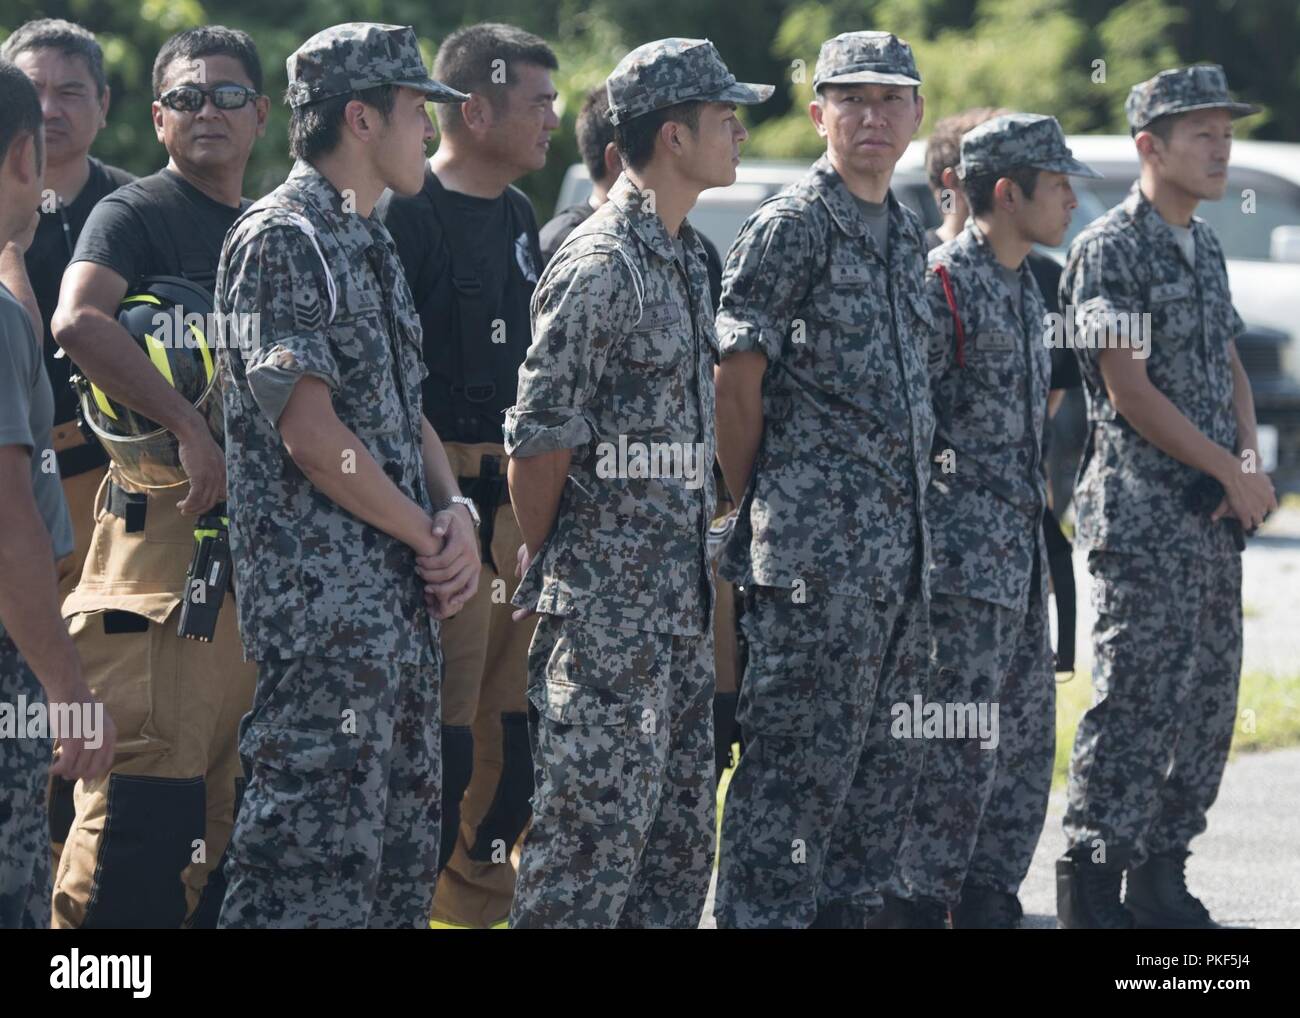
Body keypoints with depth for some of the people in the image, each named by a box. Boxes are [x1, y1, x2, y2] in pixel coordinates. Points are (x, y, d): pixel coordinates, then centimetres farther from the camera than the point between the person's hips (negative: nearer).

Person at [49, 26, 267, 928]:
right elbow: (79, 321, -25)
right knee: (145, 784, -13)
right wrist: (192, 429, -28)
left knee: (233, 780, 11)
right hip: (164, 522, -8)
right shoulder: (137, 213, -5)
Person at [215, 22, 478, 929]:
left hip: (399, 600, 10)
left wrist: (455, 511, 2)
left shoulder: (369, 244, 18)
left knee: (403, 852, 11)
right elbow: (310, 431, -18)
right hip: (323, 606, -10)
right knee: (318, 853, -12)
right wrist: (428, 536, -9)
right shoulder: (281, 241, -12)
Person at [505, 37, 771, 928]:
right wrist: (543, 573, -5)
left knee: (680, 838, 10)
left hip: (681, 607, 9)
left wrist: (703, 561, 18)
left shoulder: (684, 259, 15)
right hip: (605, 610, -9)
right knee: (593, 829, -8)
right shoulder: (599, 268, -15)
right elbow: (540, 438, -14)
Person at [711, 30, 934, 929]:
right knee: (800, 763, -8)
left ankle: (850, 910, 18)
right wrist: (759, 508, -4)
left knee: (886, 764, 11)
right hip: (817, 551, -8)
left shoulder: (907, 236, 17)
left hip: (903, 549, 8)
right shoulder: (790, 228, -8)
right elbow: (735, 384, -9)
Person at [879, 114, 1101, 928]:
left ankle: (989, 898, 19)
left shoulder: (1025, 283, 15)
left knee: (1026, 739, 11)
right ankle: (917, 900, -1)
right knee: (957, 745, -8)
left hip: (1022, 554, 9)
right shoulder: (944, 283, -13)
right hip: (965, 554, -9)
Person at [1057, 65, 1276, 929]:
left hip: (1215, 516, 8)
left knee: (1208, 704, 9)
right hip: (1144, 516, -8)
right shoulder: (1111, 251, -11)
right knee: (1140, 698, -10)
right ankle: (1092, 883, -4)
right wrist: (1233, 472, -12)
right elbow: (1130, 390, -16)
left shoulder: (1204, 246, 16)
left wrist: (1251, 462, 1)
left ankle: (1161, 877, 16)